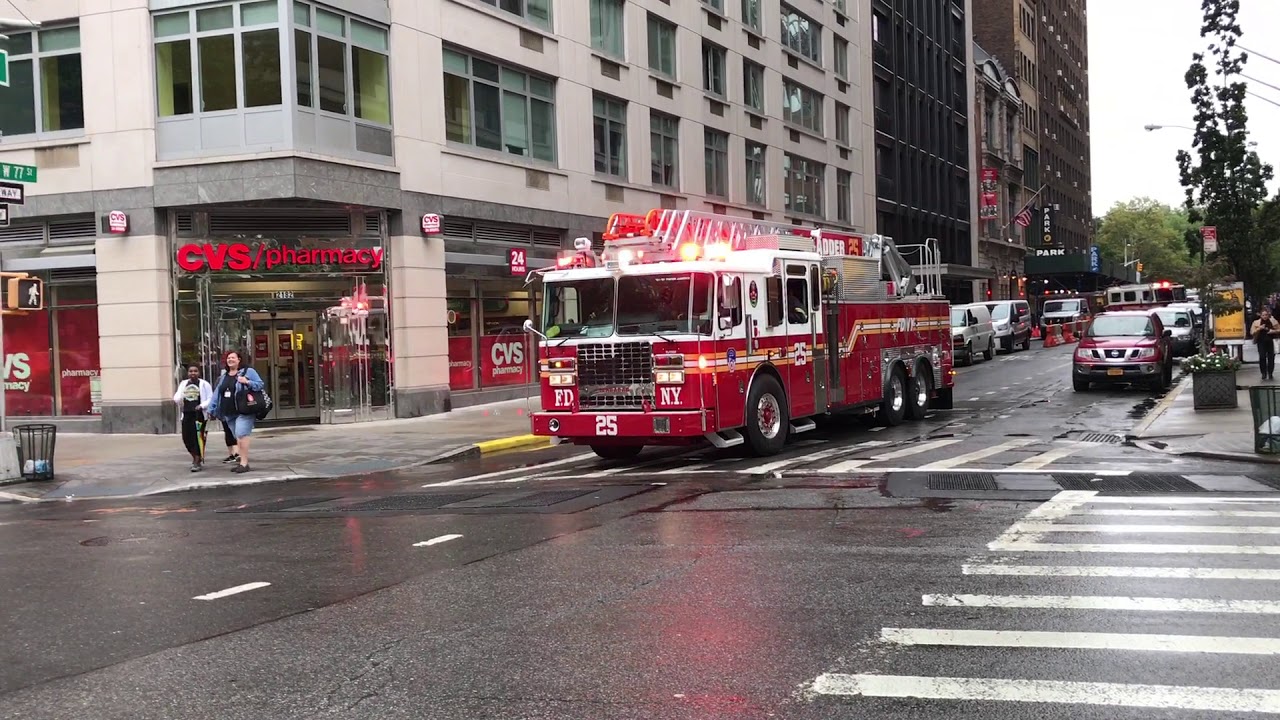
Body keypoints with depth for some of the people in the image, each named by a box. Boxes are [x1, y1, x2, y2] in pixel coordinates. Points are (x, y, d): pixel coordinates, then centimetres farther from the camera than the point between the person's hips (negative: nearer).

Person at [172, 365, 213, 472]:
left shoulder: (204, 384, 2)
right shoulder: (183, 384, 17)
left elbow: (210, 399, 0)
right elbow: (177, 398, 15)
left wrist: (202, 406, -16)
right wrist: (177, 399, -9)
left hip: (198, 414, -5)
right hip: (186, 414, 5)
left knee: (198, 437, -9)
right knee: (186, 437, 4)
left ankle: (197, 462, -2)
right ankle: (196, 457, 27)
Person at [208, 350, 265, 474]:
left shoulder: (248, 371, 0)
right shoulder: (224, 376, 19)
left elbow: (260, 384, -3)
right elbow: (217, 393, 18)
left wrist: (248, 382, -19)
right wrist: (212, 409, 13)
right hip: (229, 413, 7)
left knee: (241, 435, -18)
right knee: (238, 437, 9)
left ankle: (244, 463, -16)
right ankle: (242, 461, 13)